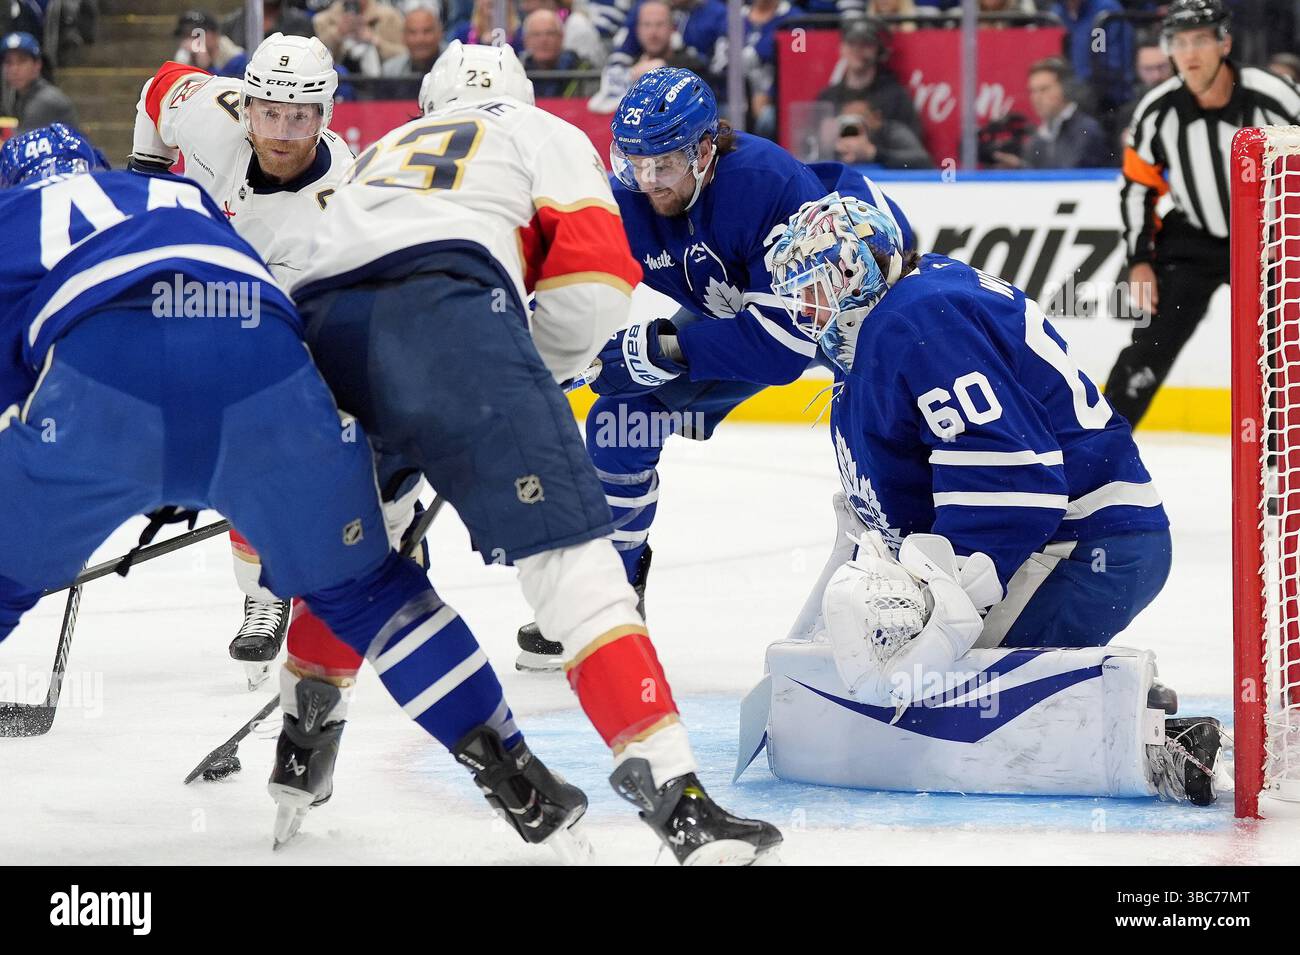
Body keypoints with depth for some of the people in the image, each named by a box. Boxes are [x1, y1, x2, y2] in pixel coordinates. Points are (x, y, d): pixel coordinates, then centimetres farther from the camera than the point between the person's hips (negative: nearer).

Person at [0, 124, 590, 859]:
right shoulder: (183, 197, 43)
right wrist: (184, 484, 48)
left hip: (98, 366, -3)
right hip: (266, 365, 3)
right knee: (359, 584, 23)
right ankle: (515, 779, 21)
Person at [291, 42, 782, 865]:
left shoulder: (382, 152, 42)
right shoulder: (542, 134, 26)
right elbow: (595, 278, 10)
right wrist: (527, 378, 25)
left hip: (319, 323, 5)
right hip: (446, 307, -5)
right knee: (566, 547, -12)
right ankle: (666, 781, -26)